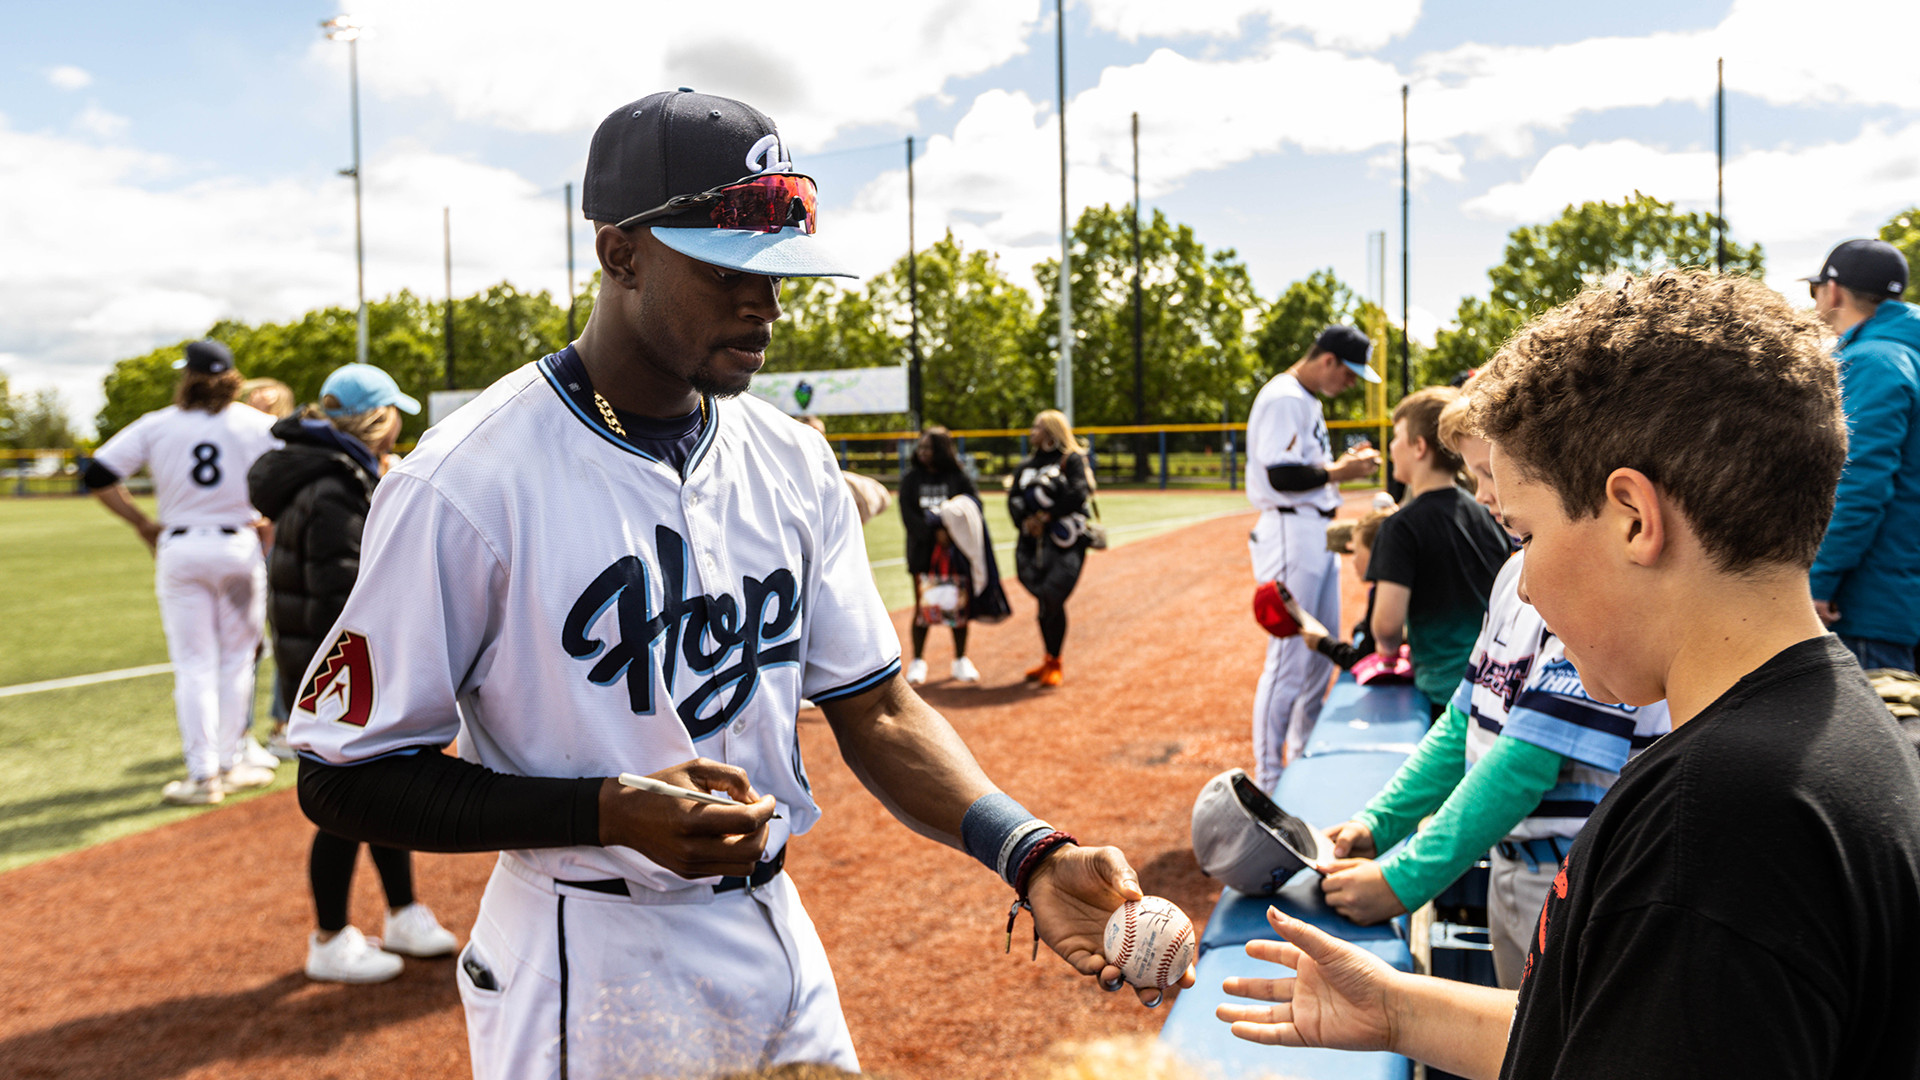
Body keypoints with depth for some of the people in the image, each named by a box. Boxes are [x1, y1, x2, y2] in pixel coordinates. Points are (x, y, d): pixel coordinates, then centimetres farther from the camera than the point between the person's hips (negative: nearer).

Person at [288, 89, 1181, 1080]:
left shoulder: (793, 461, 0)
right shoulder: (465, 481, -18)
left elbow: (875, 709, 1)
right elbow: (344, 776, -13)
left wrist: (1029, 854, -14)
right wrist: (610, 812, -24)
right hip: (585, 986, -5)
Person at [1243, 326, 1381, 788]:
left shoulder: (1308, 401, 18)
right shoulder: (1284, 399, -15)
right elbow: (1282, 476, -23)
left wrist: (1344, 462, 8)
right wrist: (1338, 472, -13)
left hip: (1319, 534, 11)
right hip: (1291, 531, -11)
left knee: (1323, 649, 17)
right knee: (1289, 655, -8)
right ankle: (1268, 781, 0)